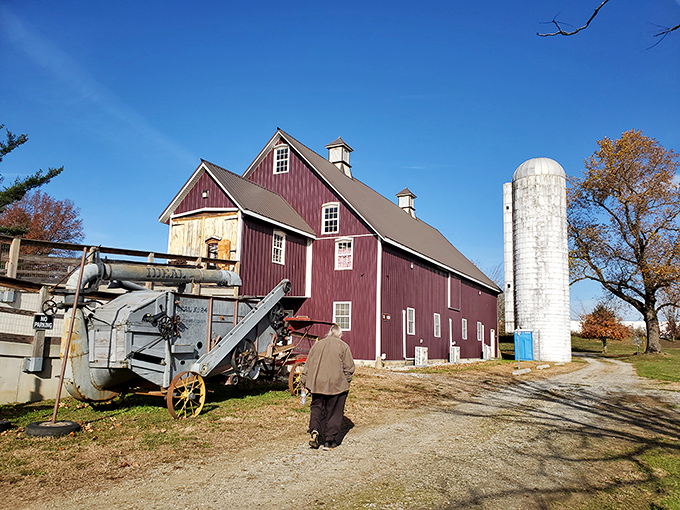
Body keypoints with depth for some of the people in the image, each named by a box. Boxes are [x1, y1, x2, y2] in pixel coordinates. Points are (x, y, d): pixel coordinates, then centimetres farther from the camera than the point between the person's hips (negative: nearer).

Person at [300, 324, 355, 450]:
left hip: (317, 383, 3)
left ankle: (314, 429, -8)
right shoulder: (343, 346, 1)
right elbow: (349, 368, -3)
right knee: (334, 412, 7)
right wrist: (346, 382, 9)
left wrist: (304, 382, 17)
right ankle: (330, 440, 8)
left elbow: (307, 365, 12)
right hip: (336, 384, -3)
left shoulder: (317, 345, 11)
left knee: (317, 408, 14)